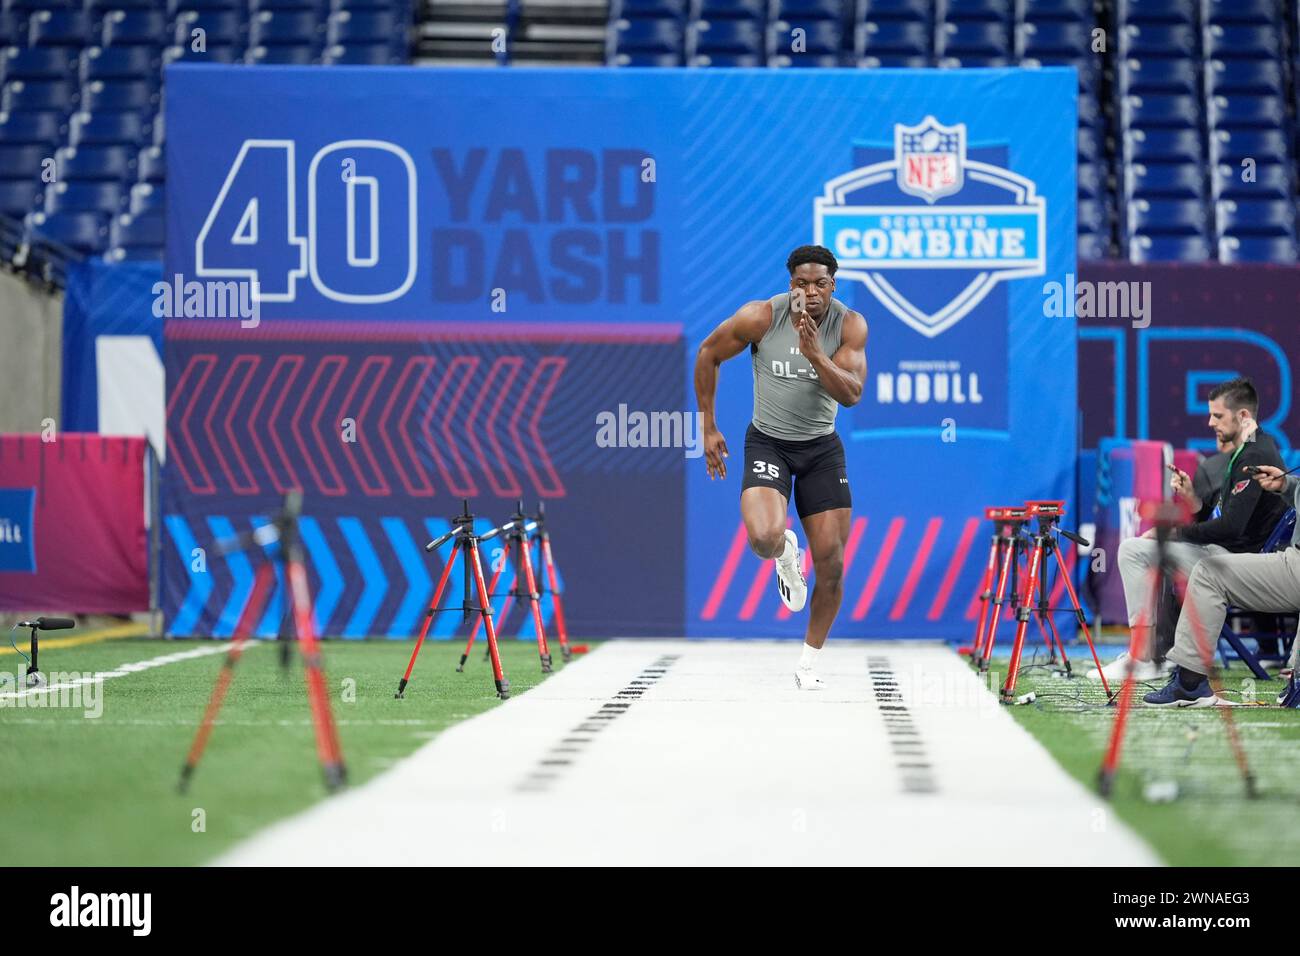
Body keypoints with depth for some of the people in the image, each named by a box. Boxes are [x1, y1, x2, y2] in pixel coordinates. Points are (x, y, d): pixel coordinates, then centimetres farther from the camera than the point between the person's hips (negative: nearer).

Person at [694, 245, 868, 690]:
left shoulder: (850, 325, -11)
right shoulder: (760, 317, -16)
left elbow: (851, 394, -19)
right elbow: (708, 353, 0)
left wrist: (815, 354, -34)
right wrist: (708, 428, 1)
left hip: (821, 448, 2)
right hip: (768, 443, -2)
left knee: (832, 565, -1)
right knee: (764, 538, -28)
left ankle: (809, 660, 22)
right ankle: (786, 554, 13)